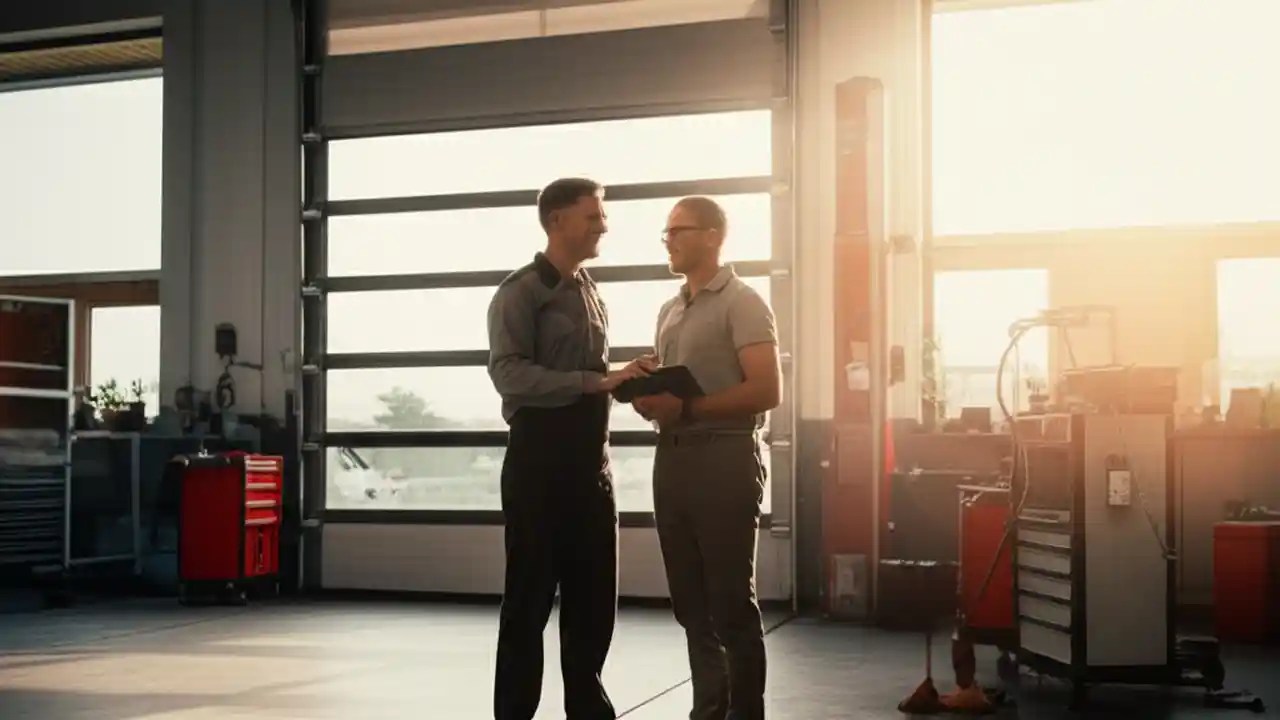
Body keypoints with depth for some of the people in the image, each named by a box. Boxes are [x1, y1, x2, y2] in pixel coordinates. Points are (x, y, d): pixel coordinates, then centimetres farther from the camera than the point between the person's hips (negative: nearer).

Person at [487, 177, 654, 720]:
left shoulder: (591, 293, 17)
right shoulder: (522, 291, -7)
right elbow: (509, 374, -20)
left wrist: (626, 380, 3)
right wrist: (598, 382, -25)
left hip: (591, 460, 7)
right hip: (540, 458, -7)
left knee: (594, 593, 12)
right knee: (531, 596, 0)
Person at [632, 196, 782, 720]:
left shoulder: (741, 303, -5)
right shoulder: (670, 310, 18)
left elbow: (767, 391, -14)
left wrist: (686, 408, -19)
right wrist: (647, 397, 1)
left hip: (724, 460, -7)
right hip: (673, 459, 8)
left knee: (731, 602, -2)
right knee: (691, 603, 11)